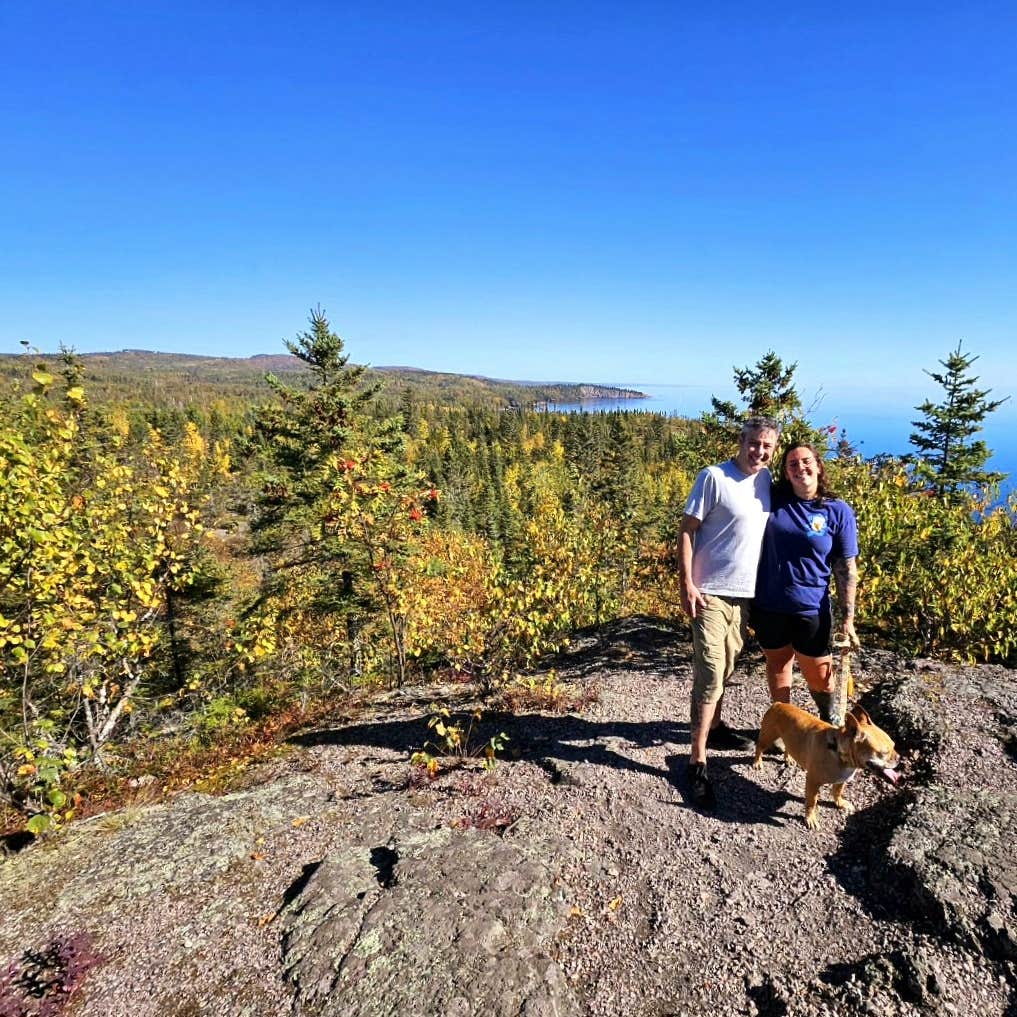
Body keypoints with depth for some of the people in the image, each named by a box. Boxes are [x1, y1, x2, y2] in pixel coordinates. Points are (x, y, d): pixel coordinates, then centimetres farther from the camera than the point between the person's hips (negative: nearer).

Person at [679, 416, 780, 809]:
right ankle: (697, 761, 1)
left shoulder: (766, 480, 7)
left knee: (725, 668, 21)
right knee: (709, 675, -7)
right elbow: (686, 530, -13)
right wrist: (687, 584, -18)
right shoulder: (714, 477, -13)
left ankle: (714, 726, 41)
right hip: (711, 592, -6)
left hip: (745, 593, 7)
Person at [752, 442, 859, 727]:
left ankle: (833, 722, 42)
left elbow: (846, 570, -4)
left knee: (819, 675, 12)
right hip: (768, 605, 2)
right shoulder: (771, 499, -3)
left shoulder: (838, 511, -6)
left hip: (810, 609, -1)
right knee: (777, 665, 17)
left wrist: (848, 619, -7)